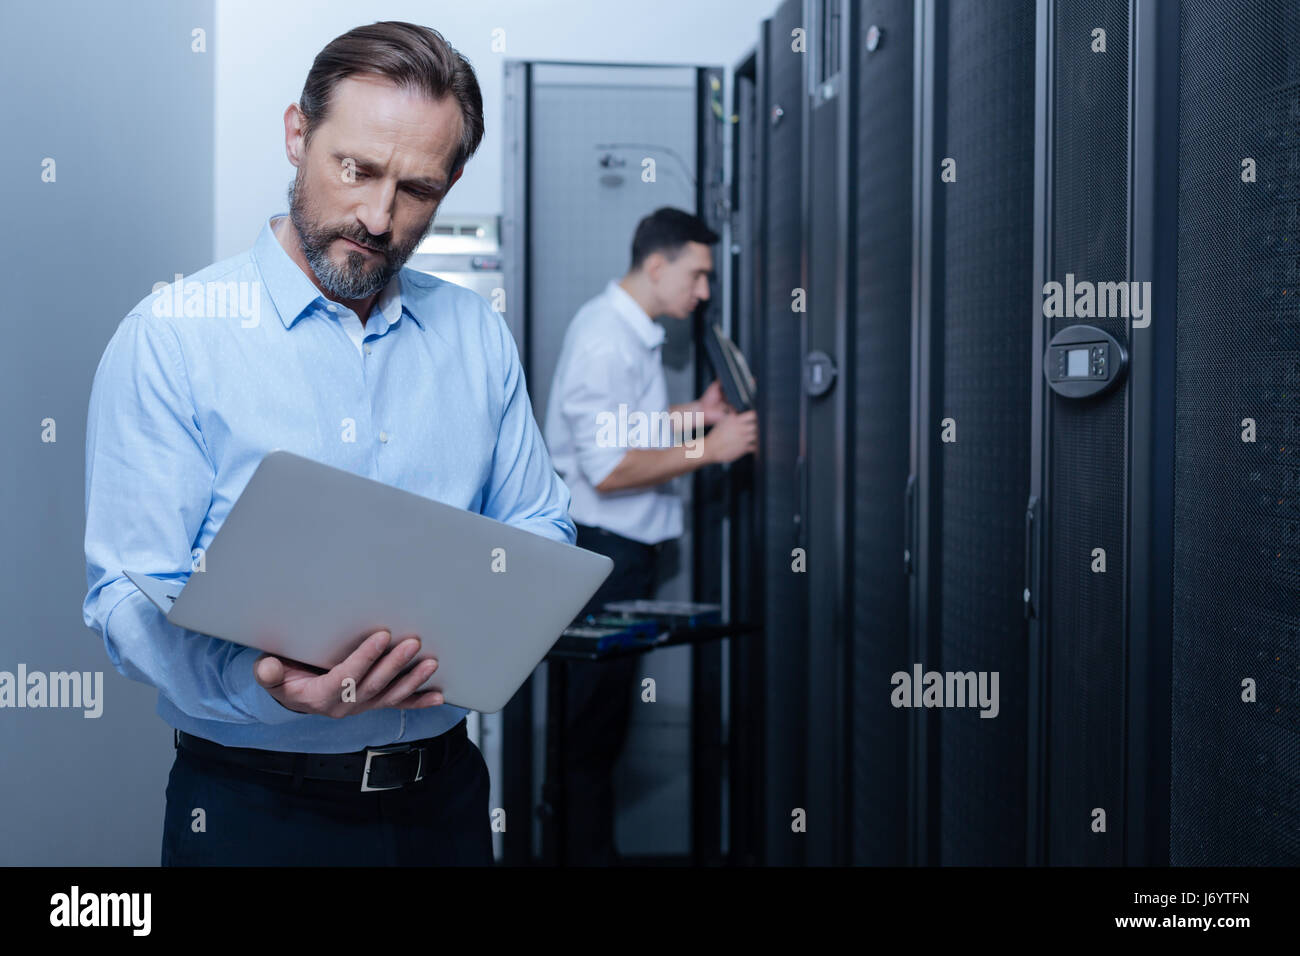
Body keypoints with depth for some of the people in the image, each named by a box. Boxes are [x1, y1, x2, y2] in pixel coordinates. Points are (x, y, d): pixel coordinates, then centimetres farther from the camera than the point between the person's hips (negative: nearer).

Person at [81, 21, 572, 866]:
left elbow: (540, 527, 9)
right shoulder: (171, 336, -8)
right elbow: (130, 596, -13)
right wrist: (262, 683, -32)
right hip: (253, 807, -4)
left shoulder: (477, 335, 5)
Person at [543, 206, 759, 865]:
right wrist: (708, 448, -20)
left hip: (627, 547, 10)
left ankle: (593, 850, 25)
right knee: (594, 717, -1)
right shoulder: (604, 337, -18)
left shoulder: (635, 332, 14)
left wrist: (695, 413, 10)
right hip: (602, 546, -10)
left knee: (604, 715, 15)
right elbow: (609, 469, -23)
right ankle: (586, 852, 8)